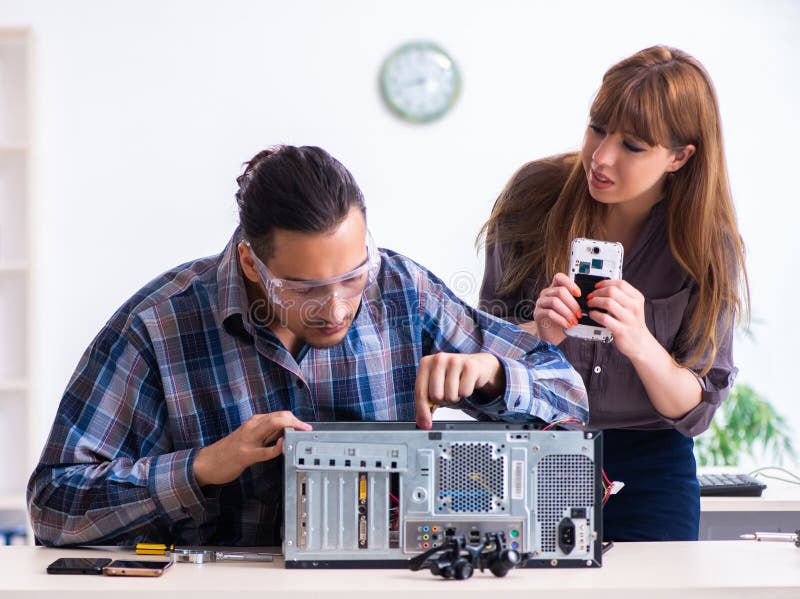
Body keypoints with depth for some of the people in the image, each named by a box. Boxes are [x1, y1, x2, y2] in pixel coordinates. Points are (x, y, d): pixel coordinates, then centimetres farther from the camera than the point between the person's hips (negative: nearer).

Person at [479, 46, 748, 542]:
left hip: (647, 473, 0)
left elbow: (695, 413, -7)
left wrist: (640, 344, -25)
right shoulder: (535, 194, -7)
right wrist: (536, 334, -24)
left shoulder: (709, 246, -7)